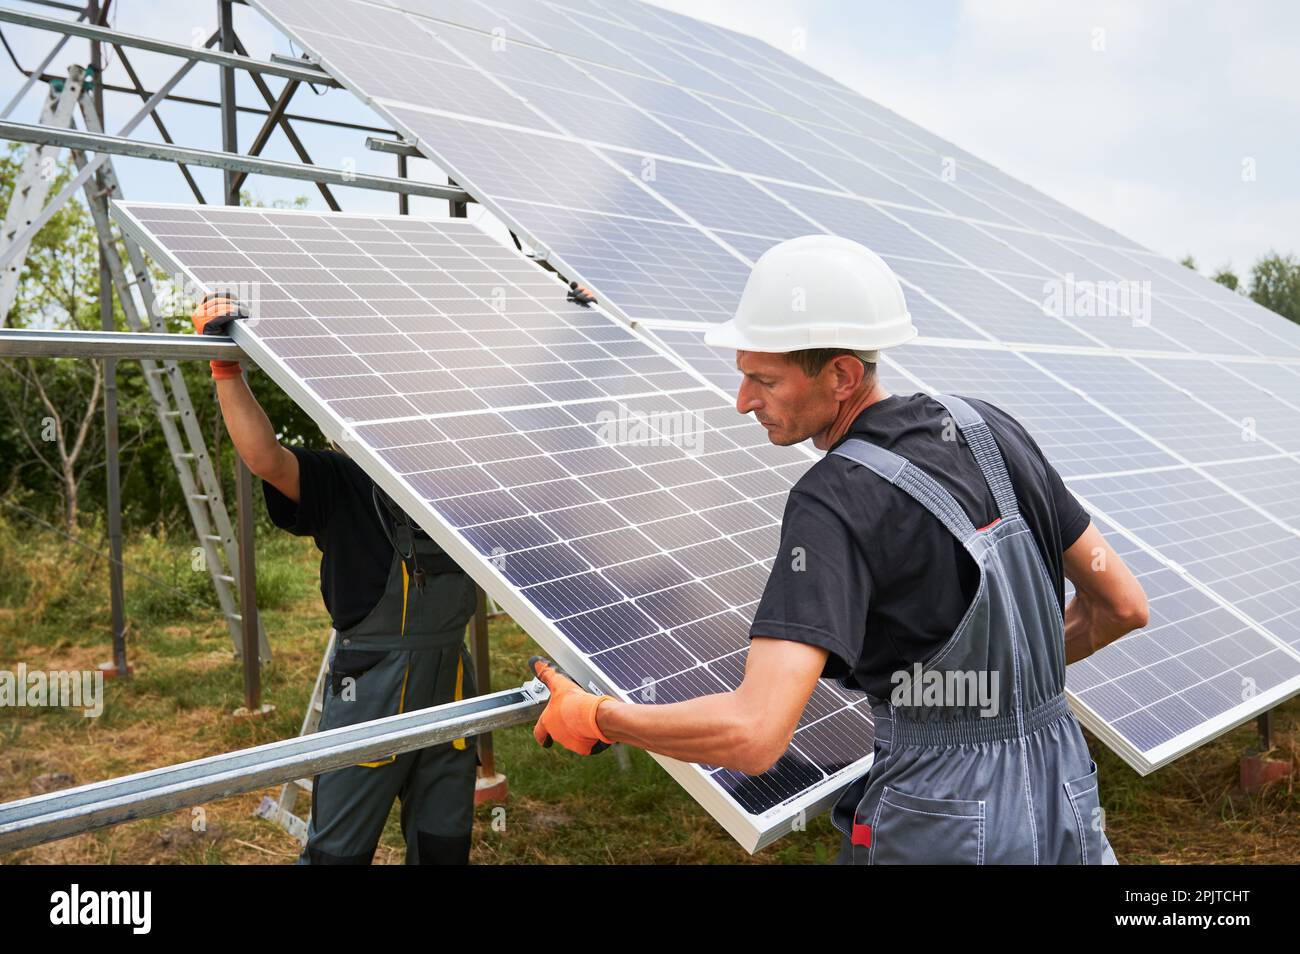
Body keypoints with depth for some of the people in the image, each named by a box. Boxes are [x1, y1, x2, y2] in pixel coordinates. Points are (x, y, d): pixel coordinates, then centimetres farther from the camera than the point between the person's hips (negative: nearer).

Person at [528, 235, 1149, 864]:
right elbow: (1124, 605, 6)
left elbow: (754, 735, -32)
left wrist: (593, 716, -17)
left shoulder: (836, 504, -22)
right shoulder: (989, 429, -2)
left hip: (946, 834, -6)